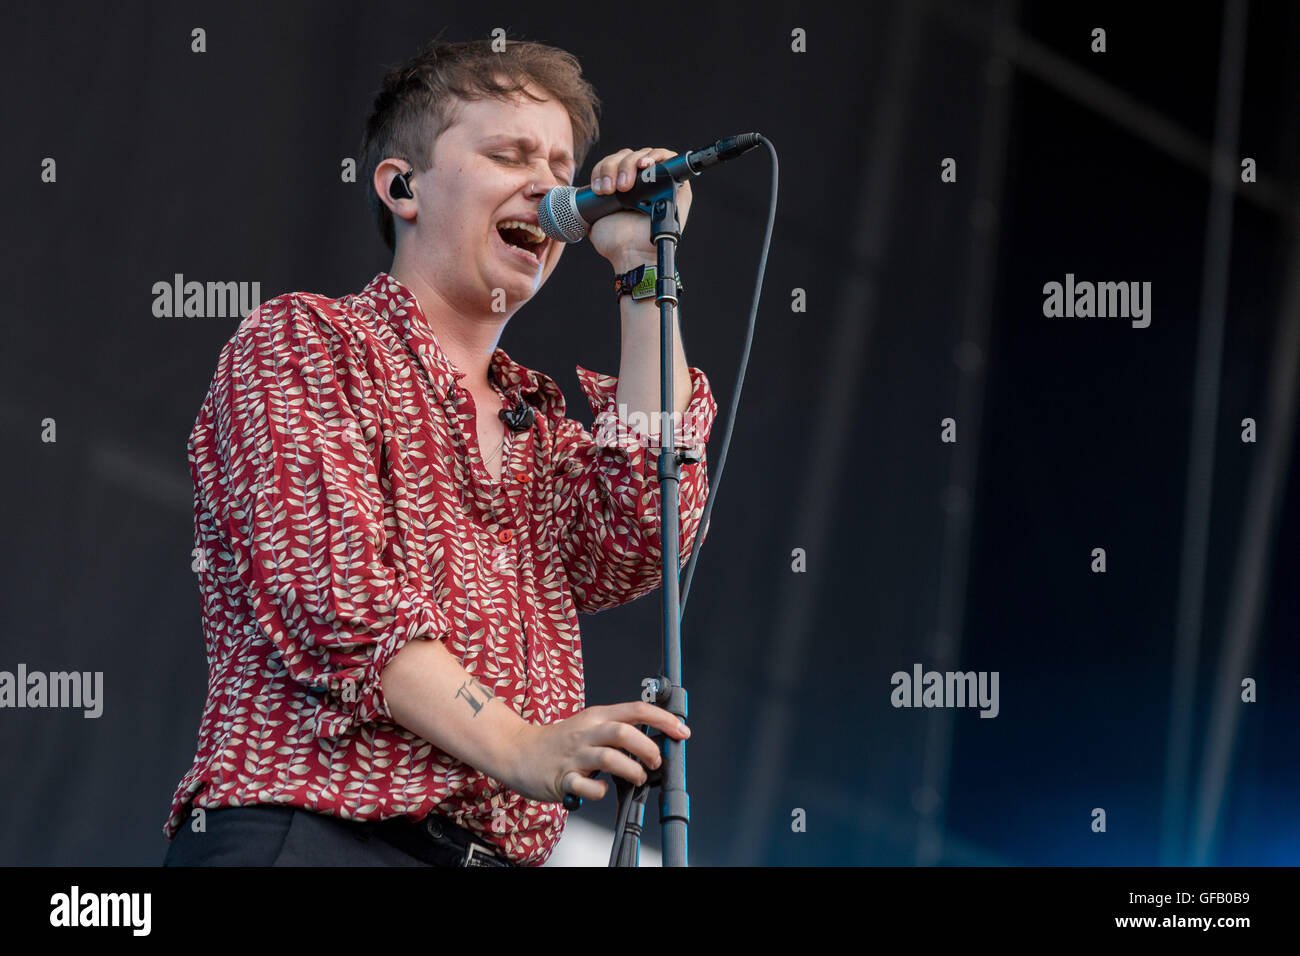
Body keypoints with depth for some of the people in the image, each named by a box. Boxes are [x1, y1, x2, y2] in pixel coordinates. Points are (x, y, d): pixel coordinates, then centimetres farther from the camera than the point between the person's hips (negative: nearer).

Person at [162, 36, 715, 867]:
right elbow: (332, 594, -6)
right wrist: (517, 748, -17)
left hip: (503, 849, 6)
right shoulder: (302, 341, 8)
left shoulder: (549, 425, 27)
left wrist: (645, 270, 11)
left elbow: (644, 539, 5)